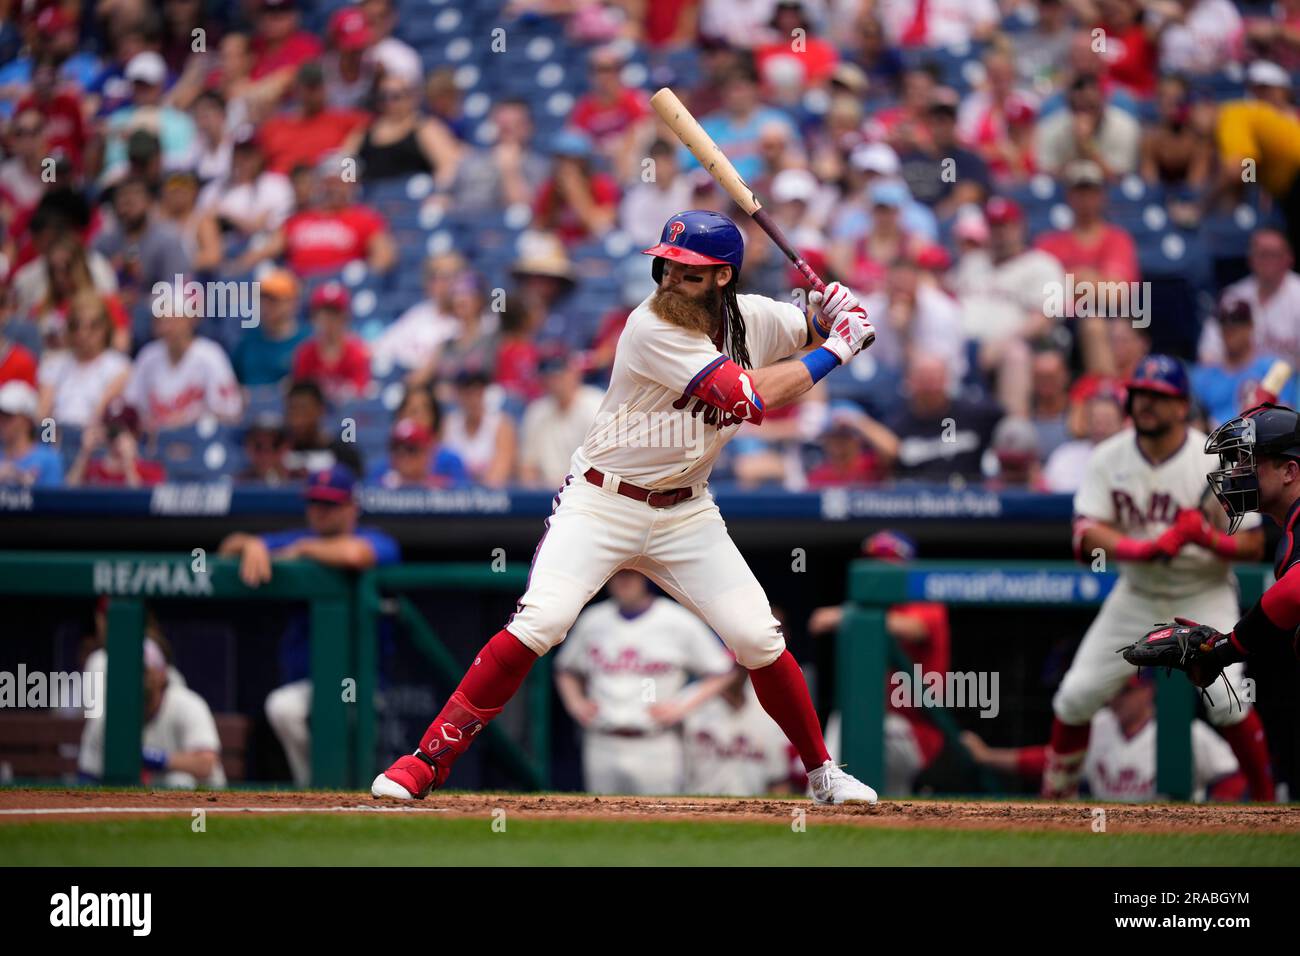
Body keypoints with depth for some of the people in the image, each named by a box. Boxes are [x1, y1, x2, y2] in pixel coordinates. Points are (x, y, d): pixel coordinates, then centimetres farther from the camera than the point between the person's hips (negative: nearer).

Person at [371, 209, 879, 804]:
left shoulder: (752, 318, -2)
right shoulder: (652, 329, -22)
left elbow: (819, 331, 16)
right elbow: (749, 397, -28)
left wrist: (840, 316, -9)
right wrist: (835, 351, -20)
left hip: (685, 514, 5)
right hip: (602, 504, -5)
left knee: (758, 640, -3)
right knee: (538, 624, -21)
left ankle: (822, 774, 18)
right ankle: (426, 762, -15)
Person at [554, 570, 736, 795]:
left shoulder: (679, 622, -1)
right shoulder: (592, 621, 9)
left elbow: (721, 673, 2)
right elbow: (567, 669, 24)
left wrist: (681, 707, -8)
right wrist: (575, 703, 6)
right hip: (601, 749, 3)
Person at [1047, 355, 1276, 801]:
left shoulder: (1217, 461, -15)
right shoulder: (1109, 459, -6)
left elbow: (1253, 546, -14)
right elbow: (1087, 533, -14)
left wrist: (1211, 541, -36)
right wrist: (1144, 549, -32)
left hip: (1204, 597, -3)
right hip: (1137, 594, 3)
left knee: (1224, 697, -22)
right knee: (1076, 694, 0)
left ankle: (1266, 799, -6)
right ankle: (1055, 794, 22)